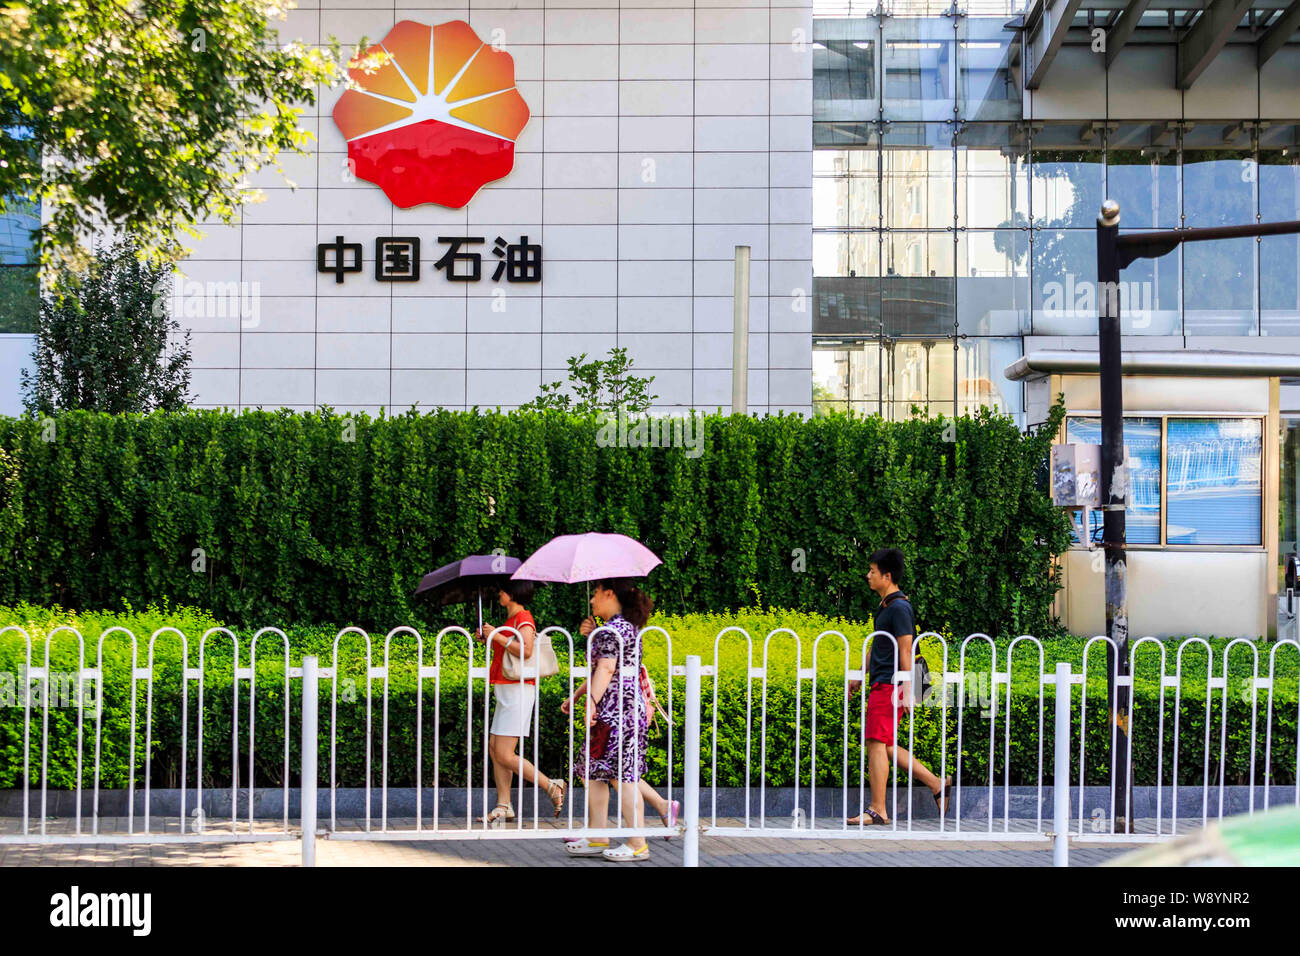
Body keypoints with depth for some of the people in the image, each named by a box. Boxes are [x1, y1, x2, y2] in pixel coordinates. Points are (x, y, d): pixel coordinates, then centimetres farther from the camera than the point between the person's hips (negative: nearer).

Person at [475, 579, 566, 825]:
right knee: (494, 747, 6)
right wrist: (489, 641, 13)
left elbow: (526, 650, -26)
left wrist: (498, 636, -19)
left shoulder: (523, 618, -10)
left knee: (504, 755, -12)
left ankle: (552, 787, -5)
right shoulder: (512, 619, 20)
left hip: (517, 691, -10)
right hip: (506, 692, 10)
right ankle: (503, 807, 7)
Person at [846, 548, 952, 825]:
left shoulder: (899, 608, -13)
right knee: (886, 746, 12)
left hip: (889, 686, -10)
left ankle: (878, 811, -7)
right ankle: (937, 785, 17)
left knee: (877, 744, -9)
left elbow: (905, 650, -18)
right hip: (881, 683, 10)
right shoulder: (886, 606, 18)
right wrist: (860, 677, 28)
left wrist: (905, 689, -21)